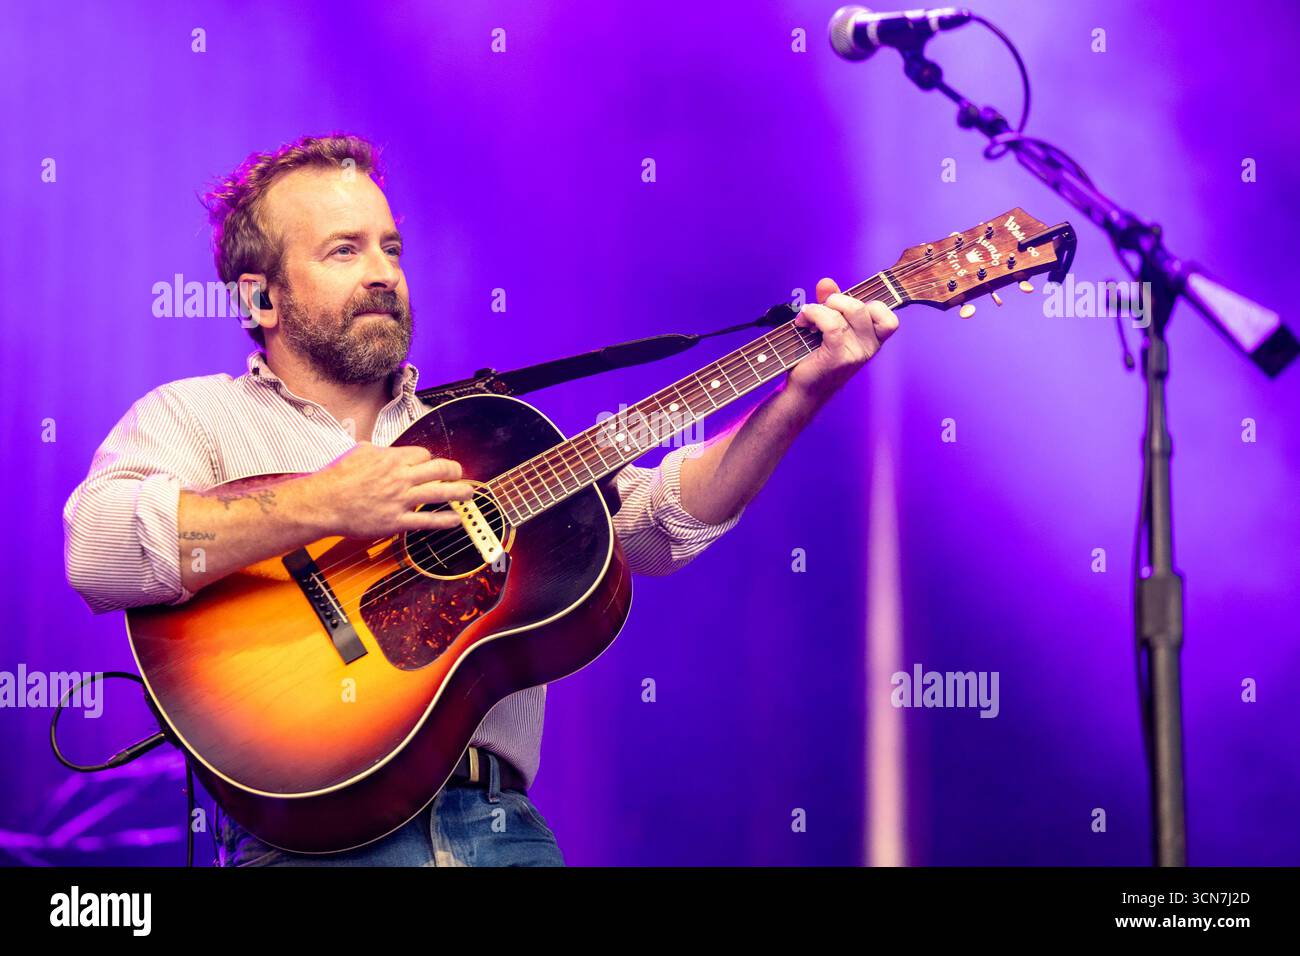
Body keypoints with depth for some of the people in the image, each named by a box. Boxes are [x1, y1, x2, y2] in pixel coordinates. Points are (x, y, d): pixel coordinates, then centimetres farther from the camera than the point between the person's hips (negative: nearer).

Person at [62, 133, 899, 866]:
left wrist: (798, 394, 2)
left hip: (501, 825, 5)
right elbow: (95, 553, -11)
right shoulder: (195, 417, 10)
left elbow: (658, 523, 14)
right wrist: (322, 508, -15)